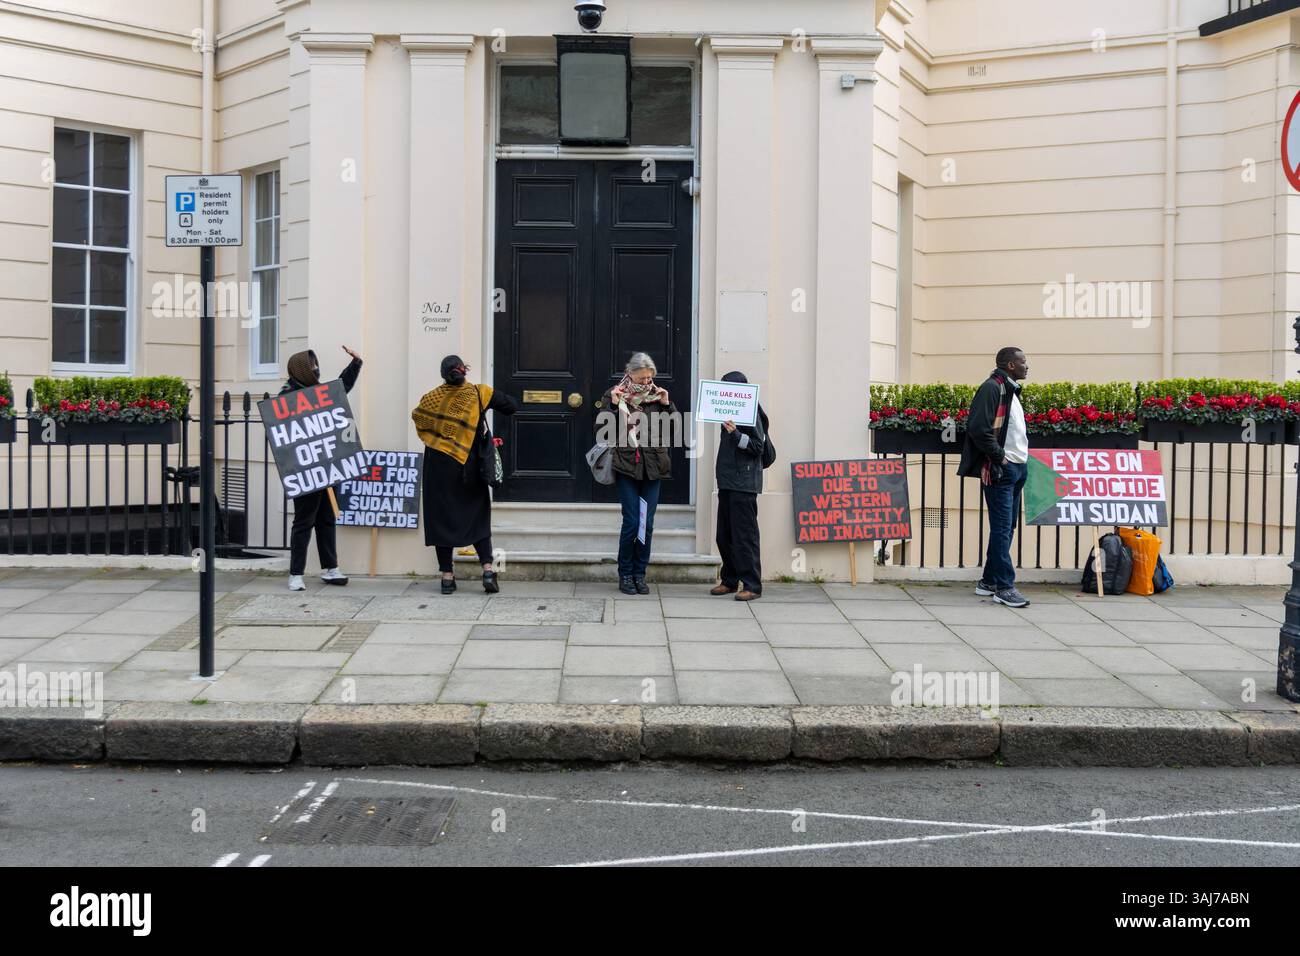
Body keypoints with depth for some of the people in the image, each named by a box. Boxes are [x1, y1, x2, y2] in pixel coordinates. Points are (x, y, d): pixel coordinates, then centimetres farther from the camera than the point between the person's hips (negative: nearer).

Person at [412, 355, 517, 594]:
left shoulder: (431, 398, -3)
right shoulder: (479, 394, -7)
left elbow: (417, 416, 13)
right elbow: (512, 406, -2)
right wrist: (492, 403, 14)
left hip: (438, 466, 0)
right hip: (470, 467, 0)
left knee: (441, 518, 6)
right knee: (478, 517, 10)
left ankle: (447, 576, 6)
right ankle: (488, 569, -5)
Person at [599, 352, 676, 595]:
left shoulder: (657, 396, 10)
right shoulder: (614, 396, 2)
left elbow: (676, 428, 10)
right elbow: (600, 430, -5)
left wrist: (667, 404, -1)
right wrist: (613, 406, -15)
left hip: (652, 467, 3)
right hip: (627, 466, -3)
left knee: (648, 524, 3)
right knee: (631, 522, -7)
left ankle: (639, 574, 14)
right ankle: (625, 575, 7)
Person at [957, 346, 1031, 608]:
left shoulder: (1010, 390, 19)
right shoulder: (992, 387, -12)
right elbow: (978, 428, -21)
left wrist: (1022, 457, 11)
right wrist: (999, 457, -16)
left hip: (1017, 468, 10)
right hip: (1000, 469, -10)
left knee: (1006, 528, 12)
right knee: (1002, 528, -8)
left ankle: (988, 582, 20)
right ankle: (1004, 587, -5)